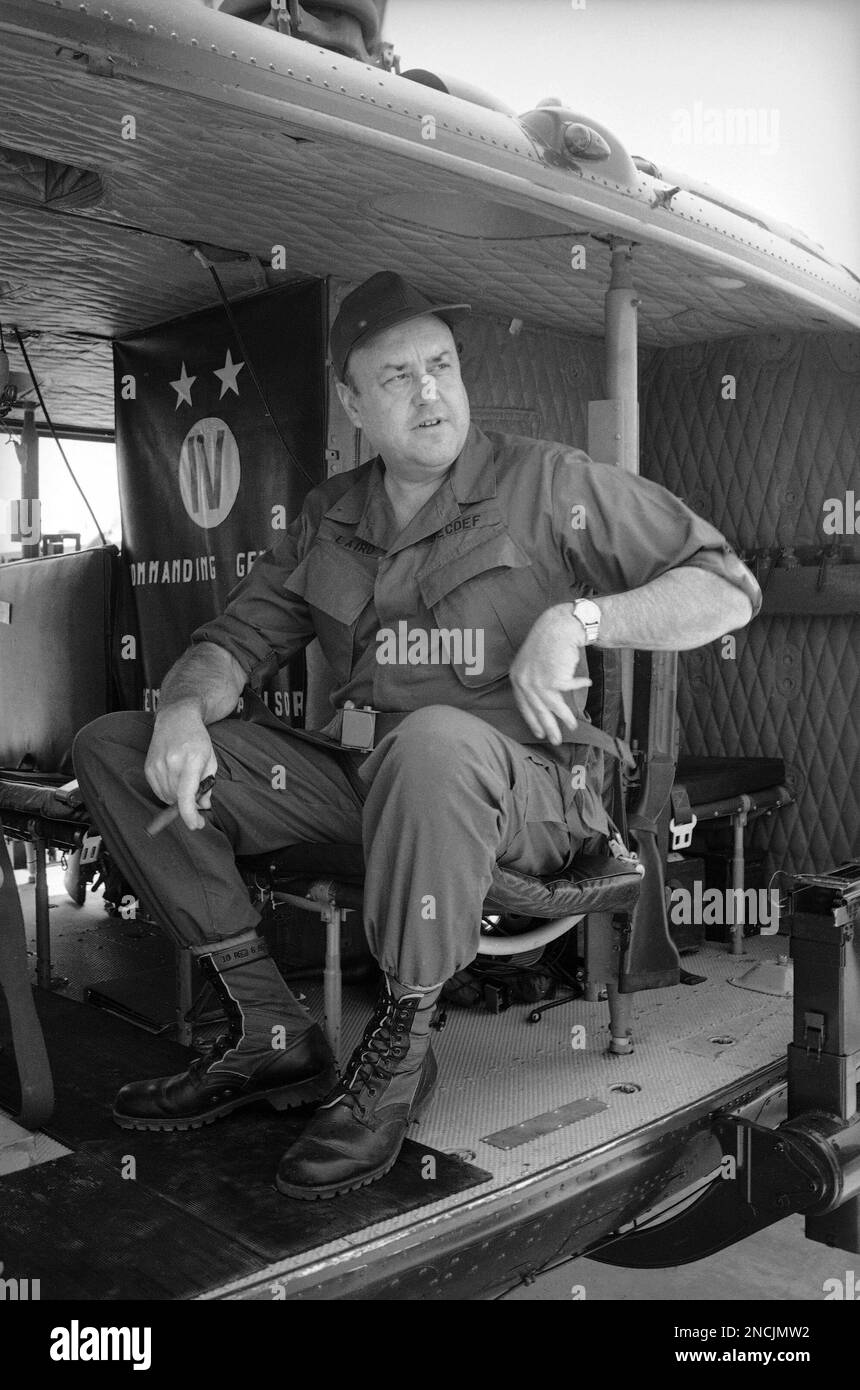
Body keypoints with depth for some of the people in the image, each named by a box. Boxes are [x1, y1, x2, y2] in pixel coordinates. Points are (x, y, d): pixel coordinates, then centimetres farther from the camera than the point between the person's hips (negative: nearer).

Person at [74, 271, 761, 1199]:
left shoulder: (547, 484, 2)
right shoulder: (329, 517, 15)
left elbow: (728, 590, 0)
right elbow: (238, 637, 13)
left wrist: (580, 617, -14)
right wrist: (185, 710, -10)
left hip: (517, 792, -5)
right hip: (354, 778, 6)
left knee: (432, 740, -42)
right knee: (110, 749, -4)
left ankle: (399, 1052, -19)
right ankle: (271, 1035, -5)